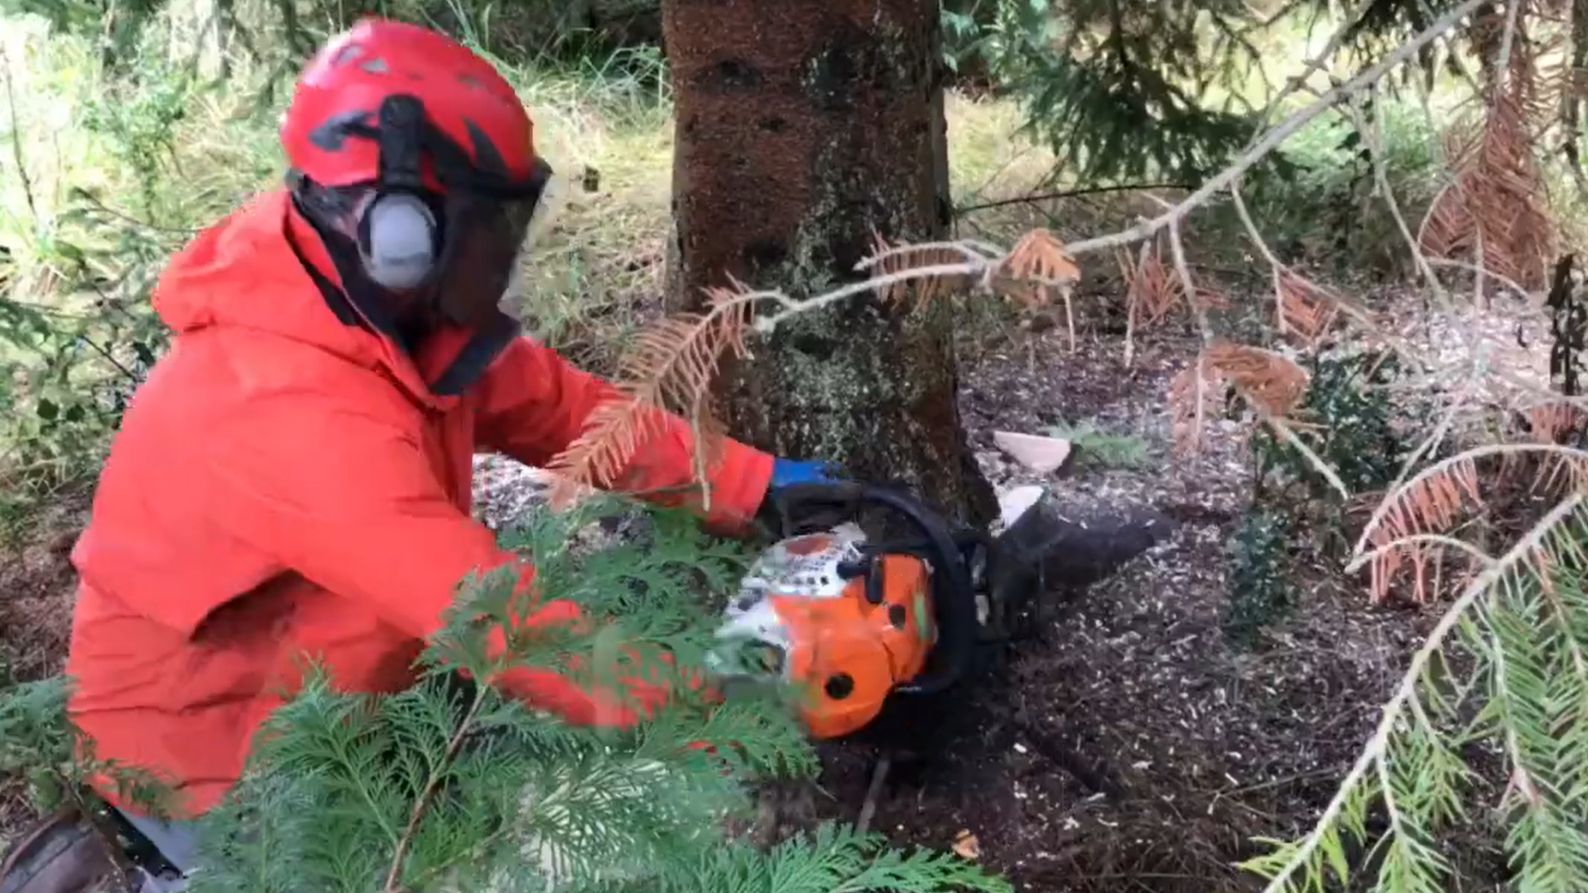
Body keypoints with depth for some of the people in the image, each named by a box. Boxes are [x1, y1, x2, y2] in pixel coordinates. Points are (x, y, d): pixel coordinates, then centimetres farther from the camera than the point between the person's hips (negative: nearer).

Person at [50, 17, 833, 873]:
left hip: (313, 700, 8)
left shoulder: (398, 317, -11)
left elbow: (565, 407, -3)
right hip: (201, 745, -7)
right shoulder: (297, 413, -37)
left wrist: (758, 485, -8)